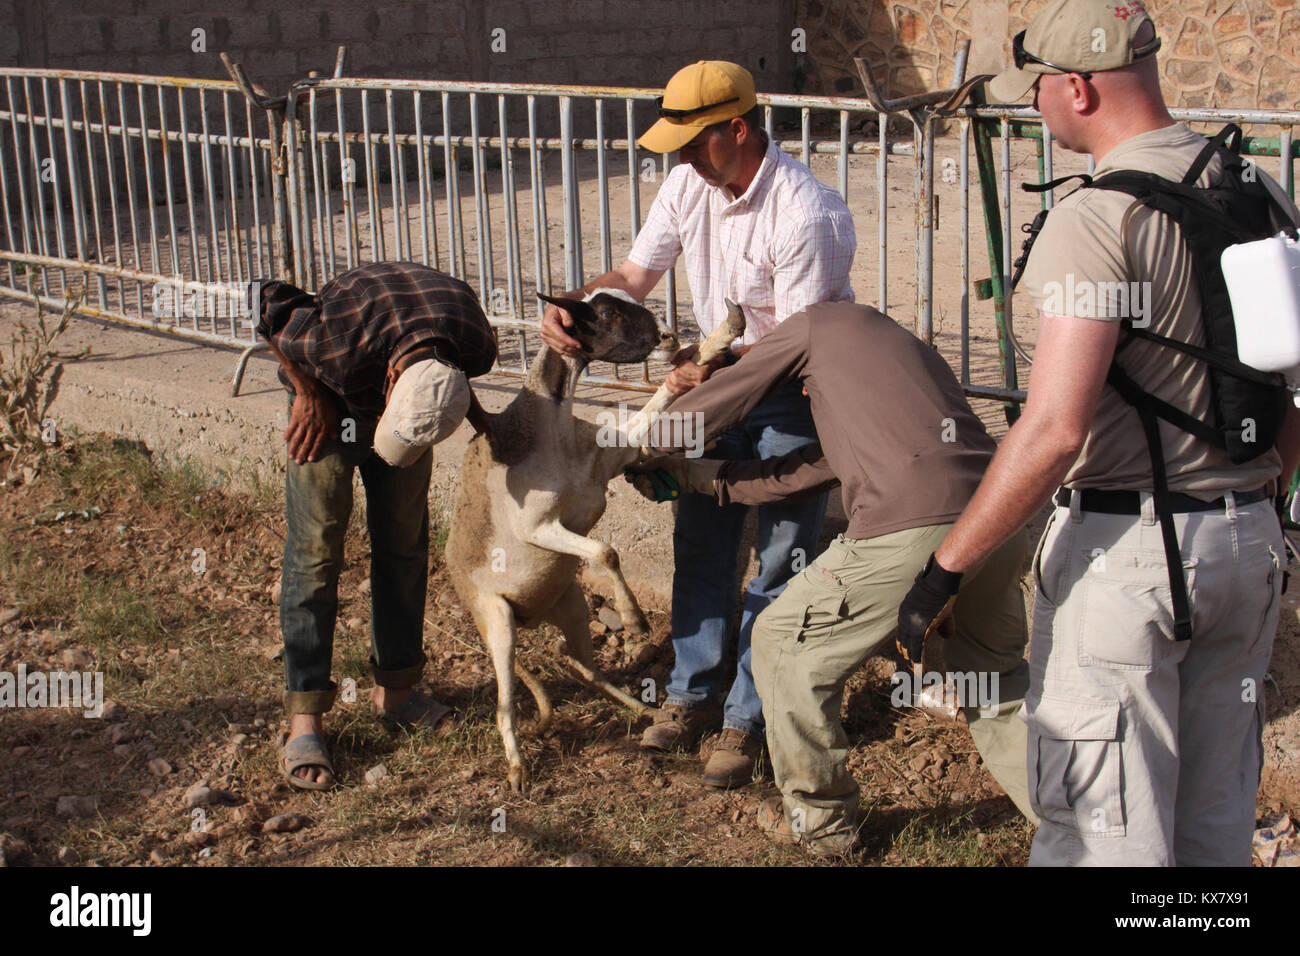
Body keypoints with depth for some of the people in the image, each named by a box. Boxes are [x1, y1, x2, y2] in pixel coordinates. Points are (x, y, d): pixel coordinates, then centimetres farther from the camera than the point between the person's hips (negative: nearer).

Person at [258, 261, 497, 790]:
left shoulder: (476, 348, -33)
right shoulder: (336, 346, -43)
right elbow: (273, 306, -22)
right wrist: (309, 396, -17)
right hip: (329, 401, -3)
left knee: (404, 543, 4)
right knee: (315, 551, -9)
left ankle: (395, 686, 19)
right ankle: (304, 719, -7)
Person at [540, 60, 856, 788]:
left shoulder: (808, 216, -29)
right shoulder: (689, 186, -6)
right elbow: (635, 276, 1)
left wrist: (719, 368, -41)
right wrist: (573, 306, -19)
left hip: (799, 397, -7)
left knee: (781, 562, -1)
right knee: (700, 542, 11)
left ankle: (750, 720, 10)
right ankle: (694, 695, 25)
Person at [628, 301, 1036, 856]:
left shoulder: (819, 322, 19)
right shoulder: (913, 352, 37)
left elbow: (703, 414, 20)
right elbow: (800, 475, 36)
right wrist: (696, 476, 45)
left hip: (908, 531, -7)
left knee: (784, 646, 15)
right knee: (994, 674, 30)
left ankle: (819, 823, 28)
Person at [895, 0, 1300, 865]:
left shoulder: (1097, 219, -18)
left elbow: (1056, 428, -26)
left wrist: (945, 570, -20)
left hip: (1125, 547, -7)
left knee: (1104, 826, 4)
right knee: (1216, 817, 20)